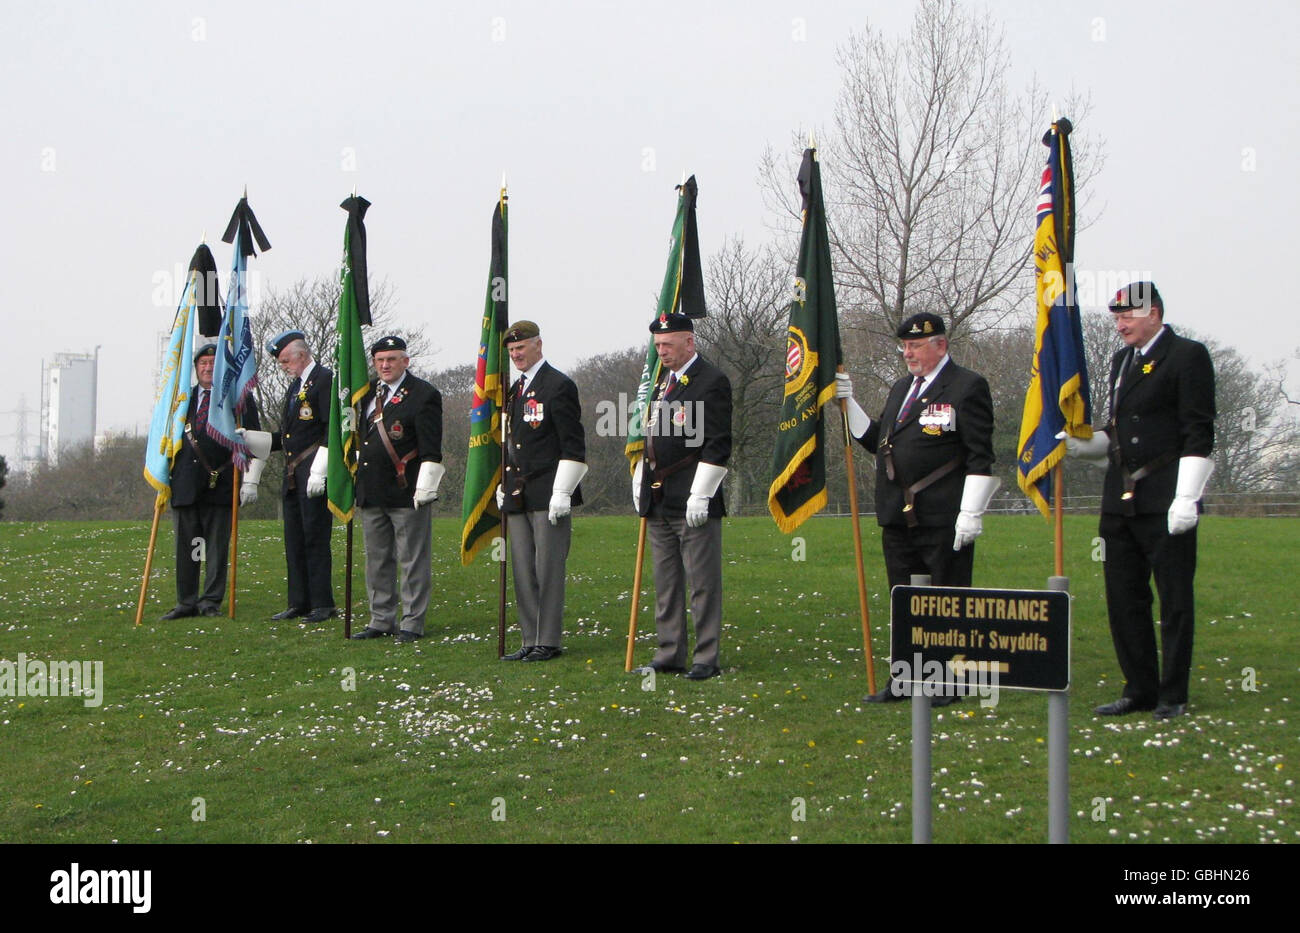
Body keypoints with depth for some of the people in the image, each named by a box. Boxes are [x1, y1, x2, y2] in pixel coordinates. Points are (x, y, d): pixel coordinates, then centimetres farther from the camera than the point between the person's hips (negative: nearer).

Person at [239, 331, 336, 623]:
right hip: (292, 475, 9)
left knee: (315, 536, -7)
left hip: (314, 473, -9)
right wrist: (248, 437, 9)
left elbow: (333, 429, -16)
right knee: (294, 539, 10)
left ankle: (322, 604, -2)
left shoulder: (325, 380, -8)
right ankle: (299, 602, 16)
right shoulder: (295, 386, 21)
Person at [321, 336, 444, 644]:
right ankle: (381, 620, 21)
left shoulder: (423, 394, -7)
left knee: (412, 560, 0)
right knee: (377, 560, 13)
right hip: (371, 491, 7)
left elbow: (431, 448, -12)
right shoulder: (367, 393, 15)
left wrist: (425, 487, -18)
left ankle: (412, 623, 5)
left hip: (407, 492, -7)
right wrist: (319, 473, 21)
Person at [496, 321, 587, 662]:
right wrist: (503, 486, 19)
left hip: (549, 495, -8)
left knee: (548, 569, -5)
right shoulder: (515, 390, 18)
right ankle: (531, 641, 13)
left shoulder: (559, 385, -7)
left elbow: (573, 446, -11)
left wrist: (561, 493, -15)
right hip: (518, 495, 8)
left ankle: (549, 642, 0)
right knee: (523, 571, 8)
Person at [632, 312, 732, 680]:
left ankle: (706, 659, 1)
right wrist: (640, 483, 19)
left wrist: (699, 496, -16)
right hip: (658, 501, 8)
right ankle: (670, 654, 18)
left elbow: (718, 444, -13)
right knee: (665, 582, 12)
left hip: (694, 503, -8)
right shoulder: (662, 381, 17)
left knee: (702, 582, -4)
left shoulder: (712, 381, -8)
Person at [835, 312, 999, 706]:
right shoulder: (901, 389, 19)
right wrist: (848, 403, 10)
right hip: (898, 521, 8)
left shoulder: (967, 386, -5)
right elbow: (875, 439, 20)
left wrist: (970, 514, -16)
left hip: (943, 521, -8)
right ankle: (905, 679, 20)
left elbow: (980, 456, -10)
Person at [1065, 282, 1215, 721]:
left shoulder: (1187, 356, -5)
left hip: (1165, 502, -8)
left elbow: (1198, 435, -11)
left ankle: (1173, 695, 7)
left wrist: (1185, 499, -16)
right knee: (1124, 599, 8)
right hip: (1120, 500, 8)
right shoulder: (1121, 361, 19)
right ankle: (1140, 689, 16)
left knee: (1175, 600, 0)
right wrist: (1077, 444, 5)